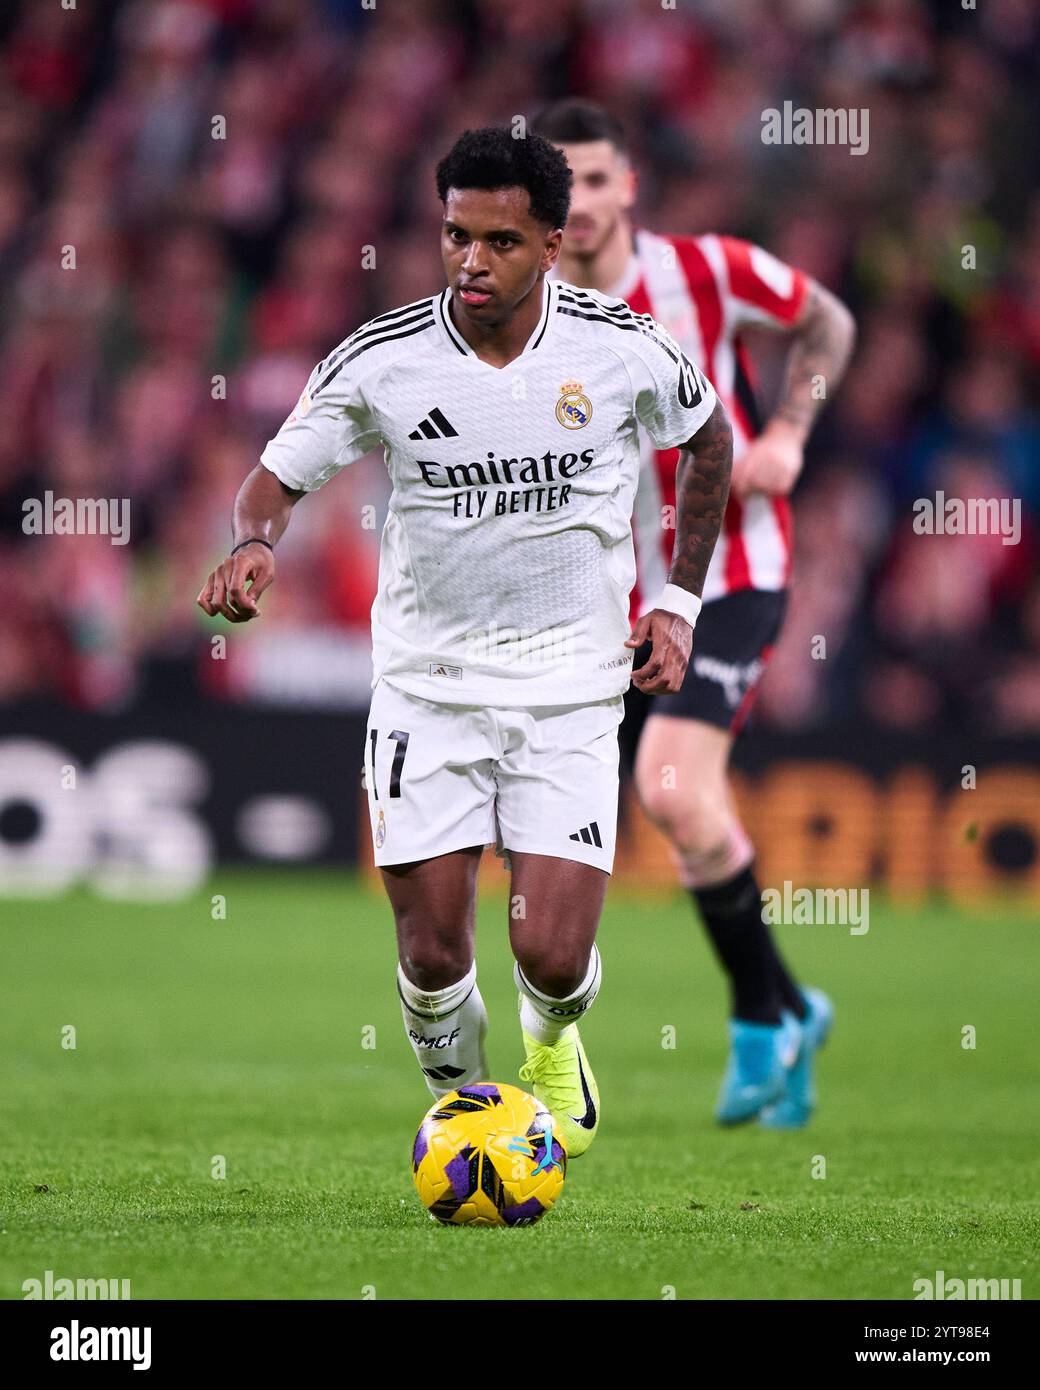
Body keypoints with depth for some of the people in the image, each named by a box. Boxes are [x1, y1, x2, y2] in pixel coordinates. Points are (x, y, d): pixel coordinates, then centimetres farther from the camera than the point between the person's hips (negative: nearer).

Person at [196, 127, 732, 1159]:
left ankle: (552, 1039, 30)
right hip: (426, 679, 0)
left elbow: (708, 437, 12)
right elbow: (278, 475, 2)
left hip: (570, 686, 0)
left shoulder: (622, 348, -8)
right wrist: (253, 545, -22)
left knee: (553, 958, -9)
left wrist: (680, 600, 8)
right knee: (432, 954, -5)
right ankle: (459, 1095, 29)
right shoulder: (382, 359, -10)